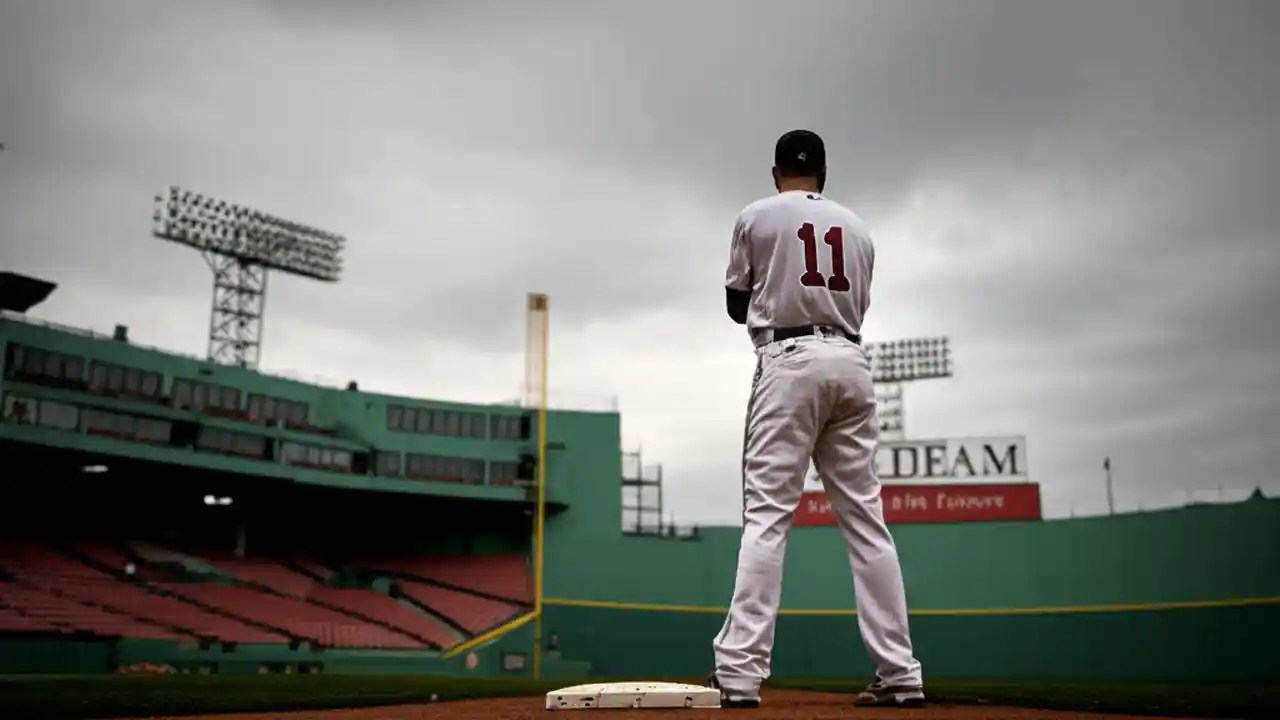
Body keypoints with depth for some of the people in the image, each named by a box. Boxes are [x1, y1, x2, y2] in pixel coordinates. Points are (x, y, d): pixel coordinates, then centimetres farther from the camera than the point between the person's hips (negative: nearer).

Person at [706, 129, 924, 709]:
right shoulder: (856, 226, 19)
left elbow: (737, 306, 14)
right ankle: (900, 674, 4)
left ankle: (740, 673, -17)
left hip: (790, 362, -4)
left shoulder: (756, 217, 7)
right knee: (865, 520, 4)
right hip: (851, 363, 4)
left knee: (766, 516, -9)